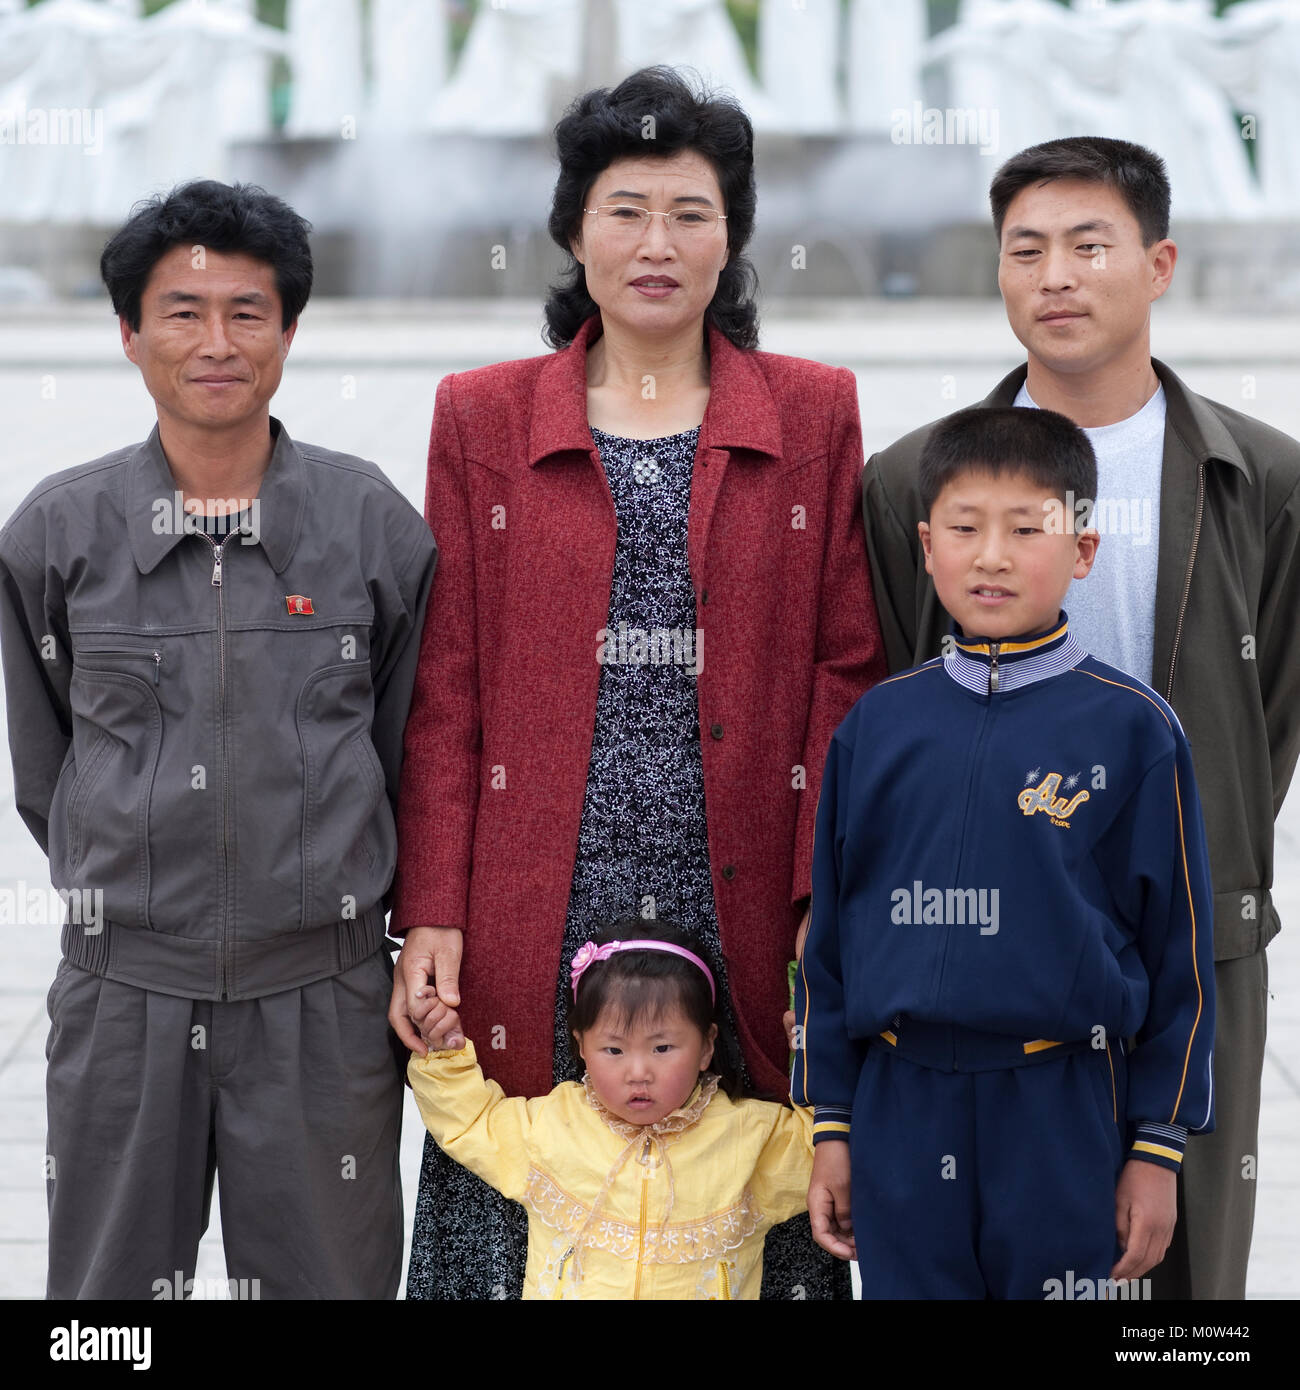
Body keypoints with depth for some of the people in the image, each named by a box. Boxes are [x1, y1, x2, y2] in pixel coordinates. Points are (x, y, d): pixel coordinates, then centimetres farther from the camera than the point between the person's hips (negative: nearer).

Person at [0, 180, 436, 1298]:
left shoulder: (374, 524, 0)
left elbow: (405, 753, 9)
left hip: (322, 996, 0)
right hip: (125, 994, 1)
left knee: (328, 1282, 7)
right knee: (109, 1286, 8)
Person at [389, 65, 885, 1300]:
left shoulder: (814, 416, 8)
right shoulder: (483, 419, 8)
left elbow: (848, 668, 5)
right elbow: (445, 690, 5)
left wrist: (833, 901, -5)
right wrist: (430, 914, -3)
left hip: (745, 911, 0)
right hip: (539, 914, 0)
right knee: (534, 1215, 1)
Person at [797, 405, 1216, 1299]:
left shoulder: (1132, 729, -4)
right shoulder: (878, 725, 5)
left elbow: (1179, 947, -1)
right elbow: (832, 930, 11)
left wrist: (1158, 1149, -2)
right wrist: (832, 1124, 9)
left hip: (1063, 1118, -2)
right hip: (901, 1112, 3)